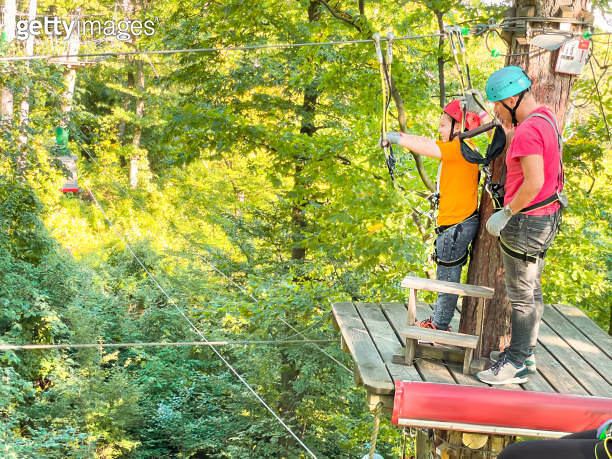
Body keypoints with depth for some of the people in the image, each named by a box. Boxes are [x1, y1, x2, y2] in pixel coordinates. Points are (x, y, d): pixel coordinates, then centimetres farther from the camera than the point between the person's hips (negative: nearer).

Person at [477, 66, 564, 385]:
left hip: (527, 221, -10)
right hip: (546, 217, 10)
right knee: (531, 290, 18)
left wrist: (506, 213, -19)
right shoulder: (546, 117, 9)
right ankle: (524, 351, 29)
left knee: (522, 295, -3)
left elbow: (534, 182, -29)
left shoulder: (528, 132, -22)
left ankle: (516, 365, 3)